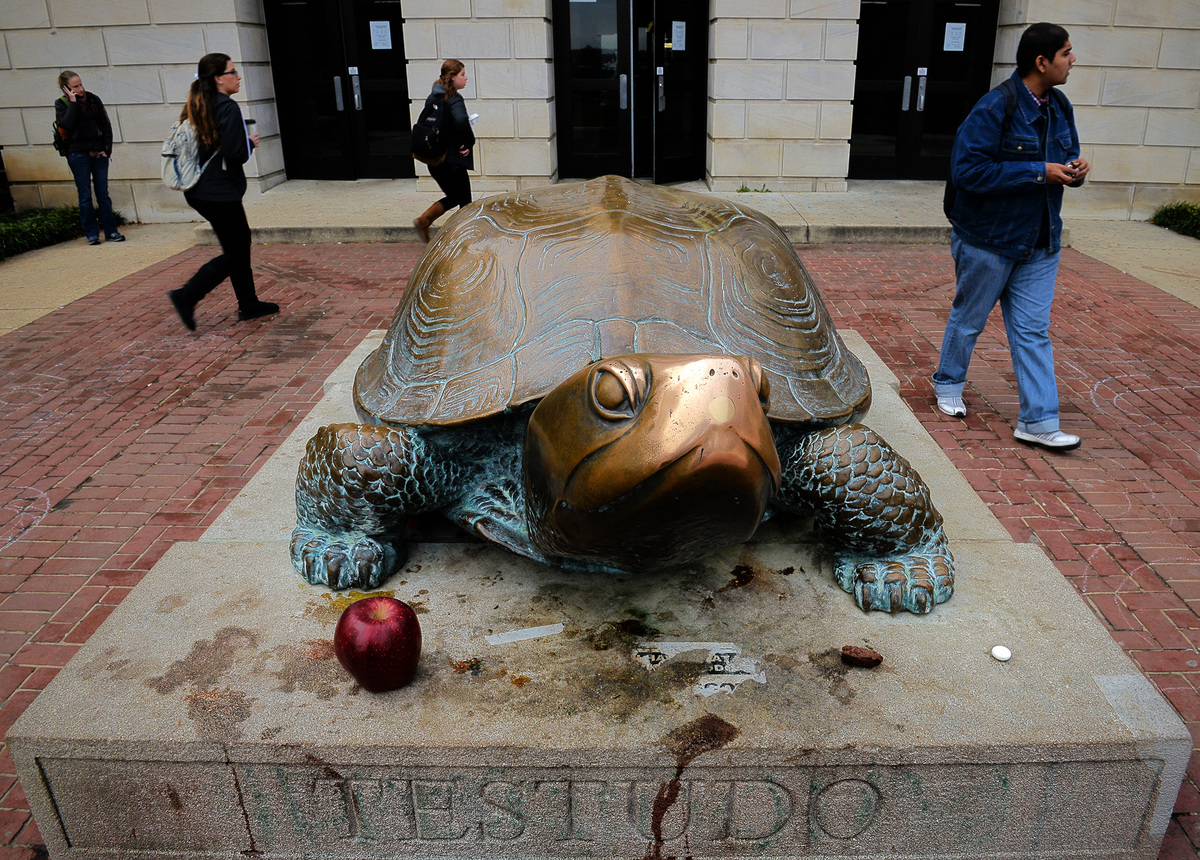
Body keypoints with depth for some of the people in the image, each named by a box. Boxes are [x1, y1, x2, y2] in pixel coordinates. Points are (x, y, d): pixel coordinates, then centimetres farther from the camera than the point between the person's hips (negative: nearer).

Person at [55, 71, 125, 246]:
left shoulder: (93, 99, 6)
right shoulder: (61, 103, 0)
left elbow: (106, 126, 9)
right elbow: (67, 125, -17)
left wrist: (106, 149, 1)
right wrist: (73, 102, -14)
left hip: (98, 152, 2)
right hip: (77, 154, -2)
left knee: (103, 193, 4)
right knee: (85, 195, 1)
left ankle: (111, 231, 8)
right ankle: (91, 233, 5)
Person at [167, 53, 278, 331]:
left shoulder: (195, 107, 11)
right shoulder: (227, 108, -16)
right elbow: (236, 154, -23)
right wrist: (251, 142, -2)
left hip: (199, 191, 10)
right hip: (220, 193, -10)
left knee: (241, 241, 18)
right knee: (234, 254, 0)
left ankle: (248, 305, 24)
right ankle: (186, 297, -4)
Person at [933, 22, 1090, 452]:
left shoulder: (1059, 107, 7)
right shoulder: (995, 107, -19)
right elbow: (966, 169, -26)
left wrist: (1074, 170, -5)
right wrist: (1038, 172, -24)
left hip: (1039, 242, 7)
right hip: (988, 239, -6)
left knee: (1033, 331, 4)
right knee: (968, 319, 12)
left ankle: (1038, 421, 7)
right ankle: (948, 384, 37)